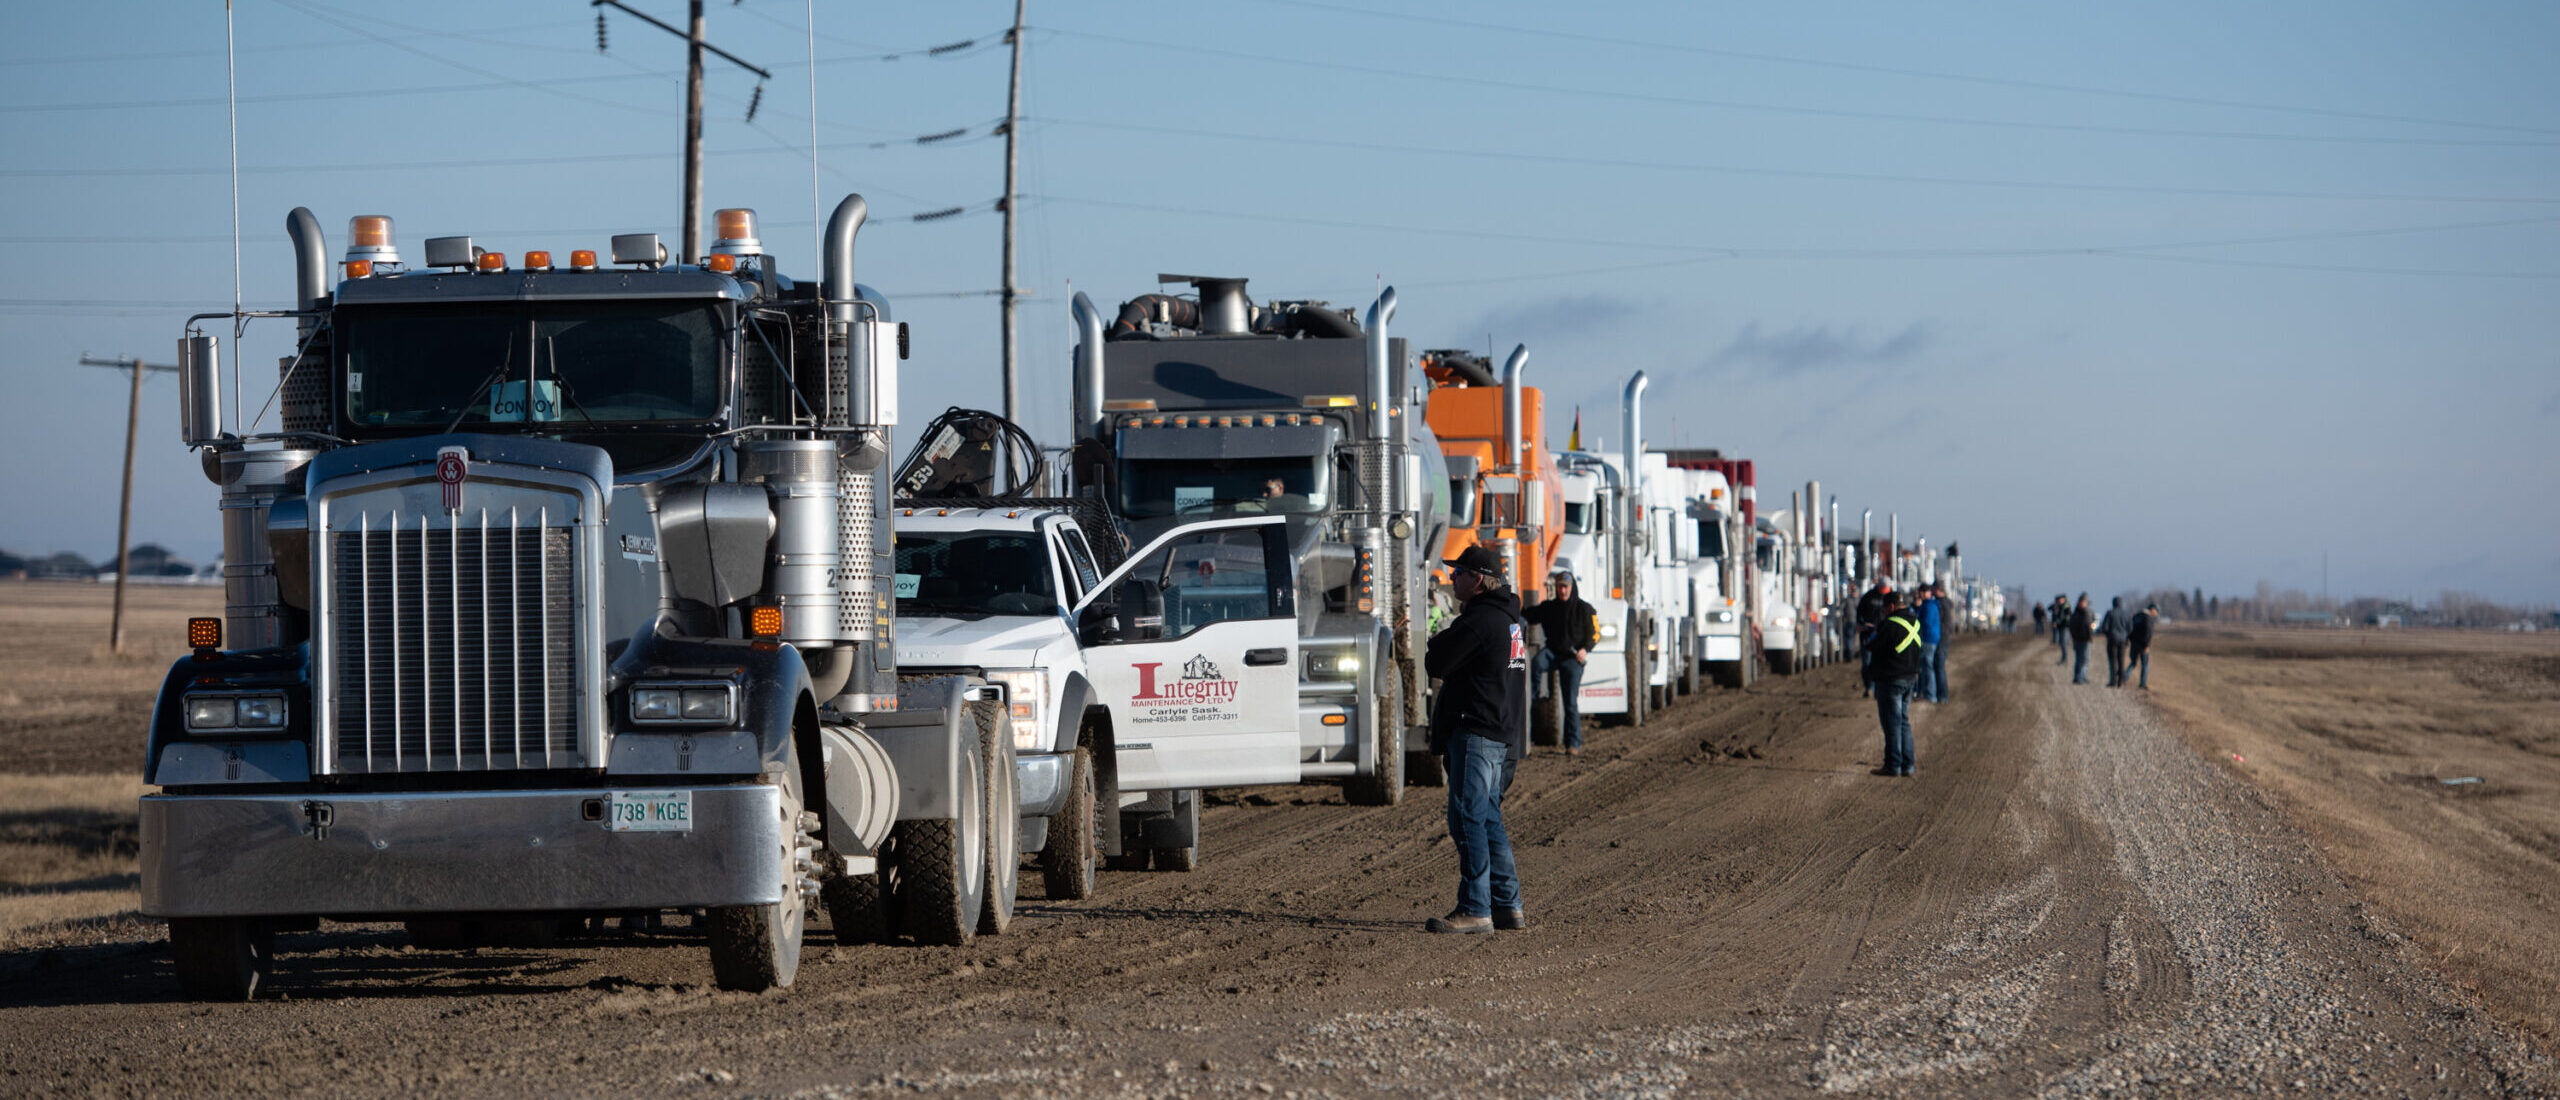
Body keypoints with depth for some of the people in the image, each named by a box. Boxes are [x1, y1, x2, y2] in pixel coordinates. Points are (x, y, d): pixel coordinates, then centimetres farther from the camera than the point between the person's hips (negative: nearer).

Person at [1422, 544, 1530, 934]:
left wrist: (1435, 644, 7)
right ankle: (1507, 906, 17)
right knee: (1488, 819, 15)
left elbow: (1436, 665, -13)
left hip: (1476, 731, -10)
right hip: (1505, 733, 10)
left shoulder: (1479, 620, -16)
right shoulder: (1512, 619, 16)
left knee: (1468, 819, -9)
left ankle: (1475, 910, -11)